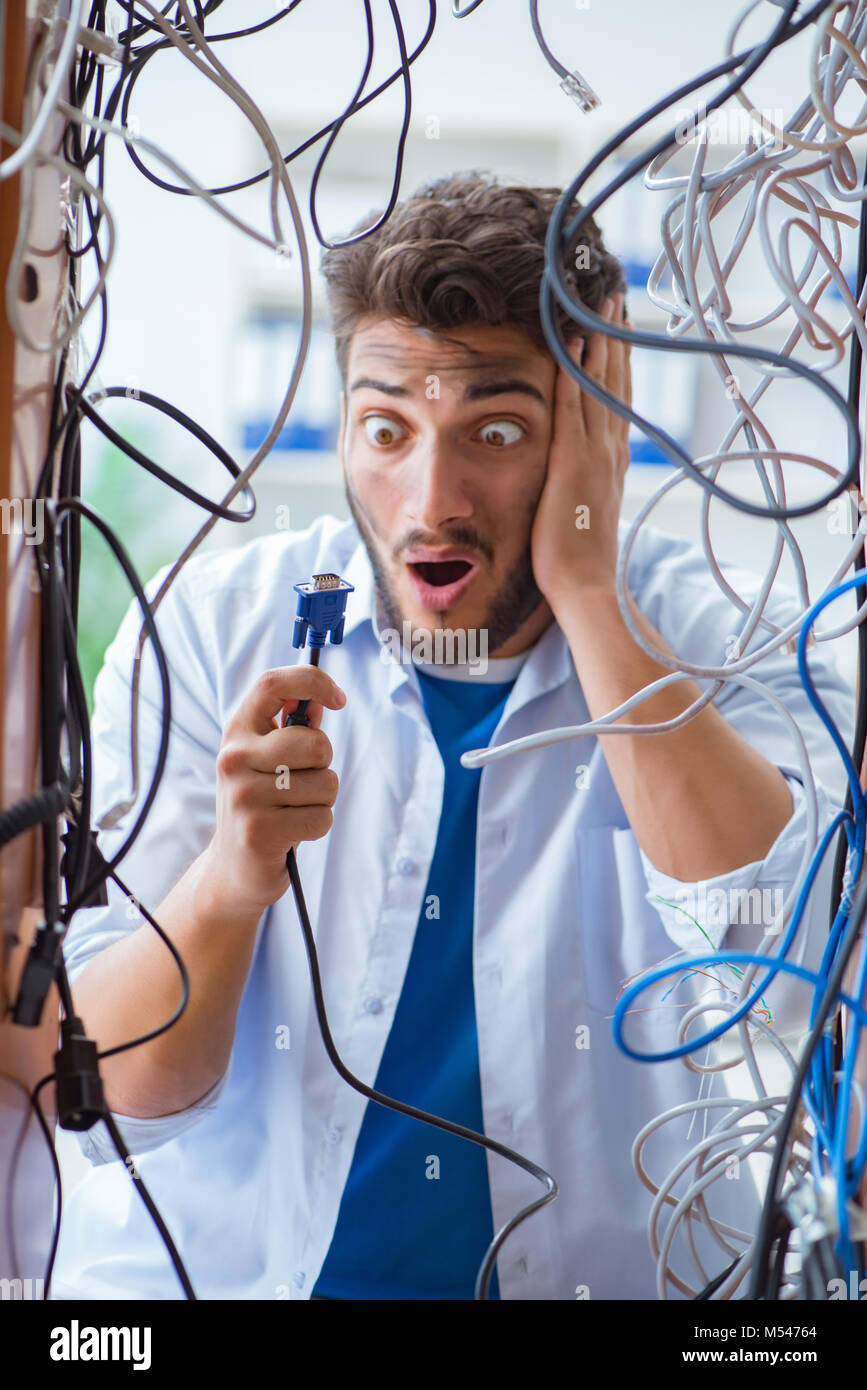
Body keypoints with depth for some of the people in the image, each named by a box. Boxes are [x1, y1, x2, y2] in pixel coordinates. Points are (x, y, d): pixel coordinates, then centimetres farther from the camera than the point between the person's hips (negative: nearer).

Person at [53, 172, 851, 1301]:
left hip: (604, 1275, 1)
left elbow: (782, 971, -21)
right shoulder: (208, 629, -6)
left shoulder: (733, 645, -3)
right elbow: (113, 1090, -10)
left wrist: (584, 588, -19)